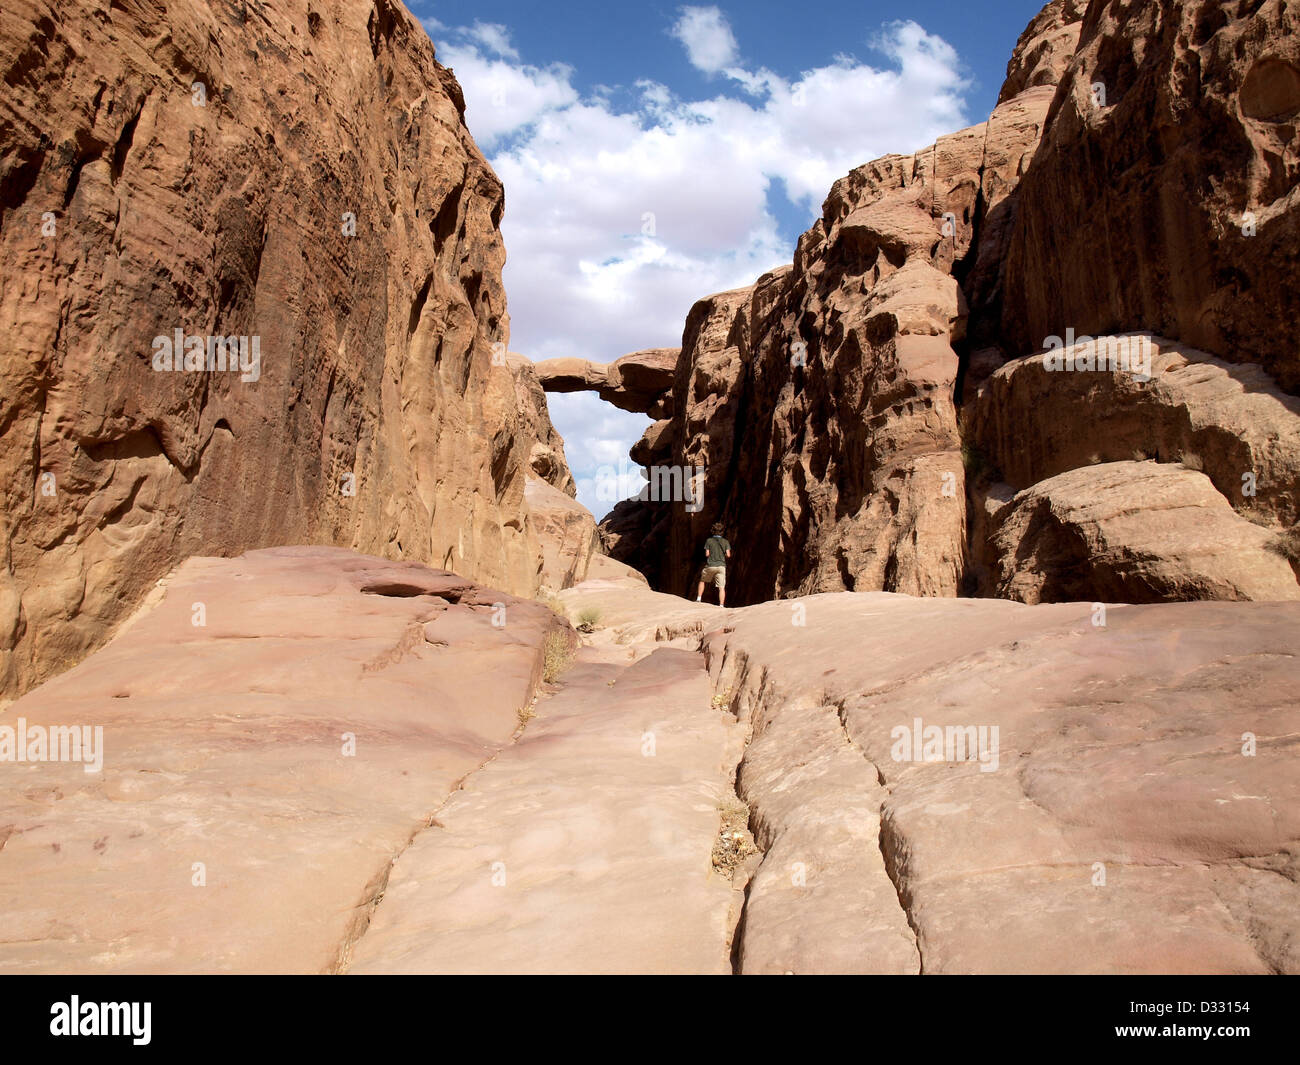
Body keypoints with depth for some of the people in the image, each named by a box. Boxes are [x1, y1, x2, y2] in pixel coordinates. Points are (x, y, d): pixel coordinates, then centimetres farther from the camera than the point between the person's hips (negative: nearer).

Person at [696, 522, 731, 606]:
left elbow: (707, 554, -4)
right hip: (721, 566, 0)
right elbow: (728, 555, -4)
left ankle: (699, 599, 19)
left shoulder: (709, 540, -1)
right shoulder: (725, 541, 3)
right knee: (721, 587, 0)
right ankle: (721, 605, -10)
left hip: (710, 565, 0)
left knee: (702, 580, 23)